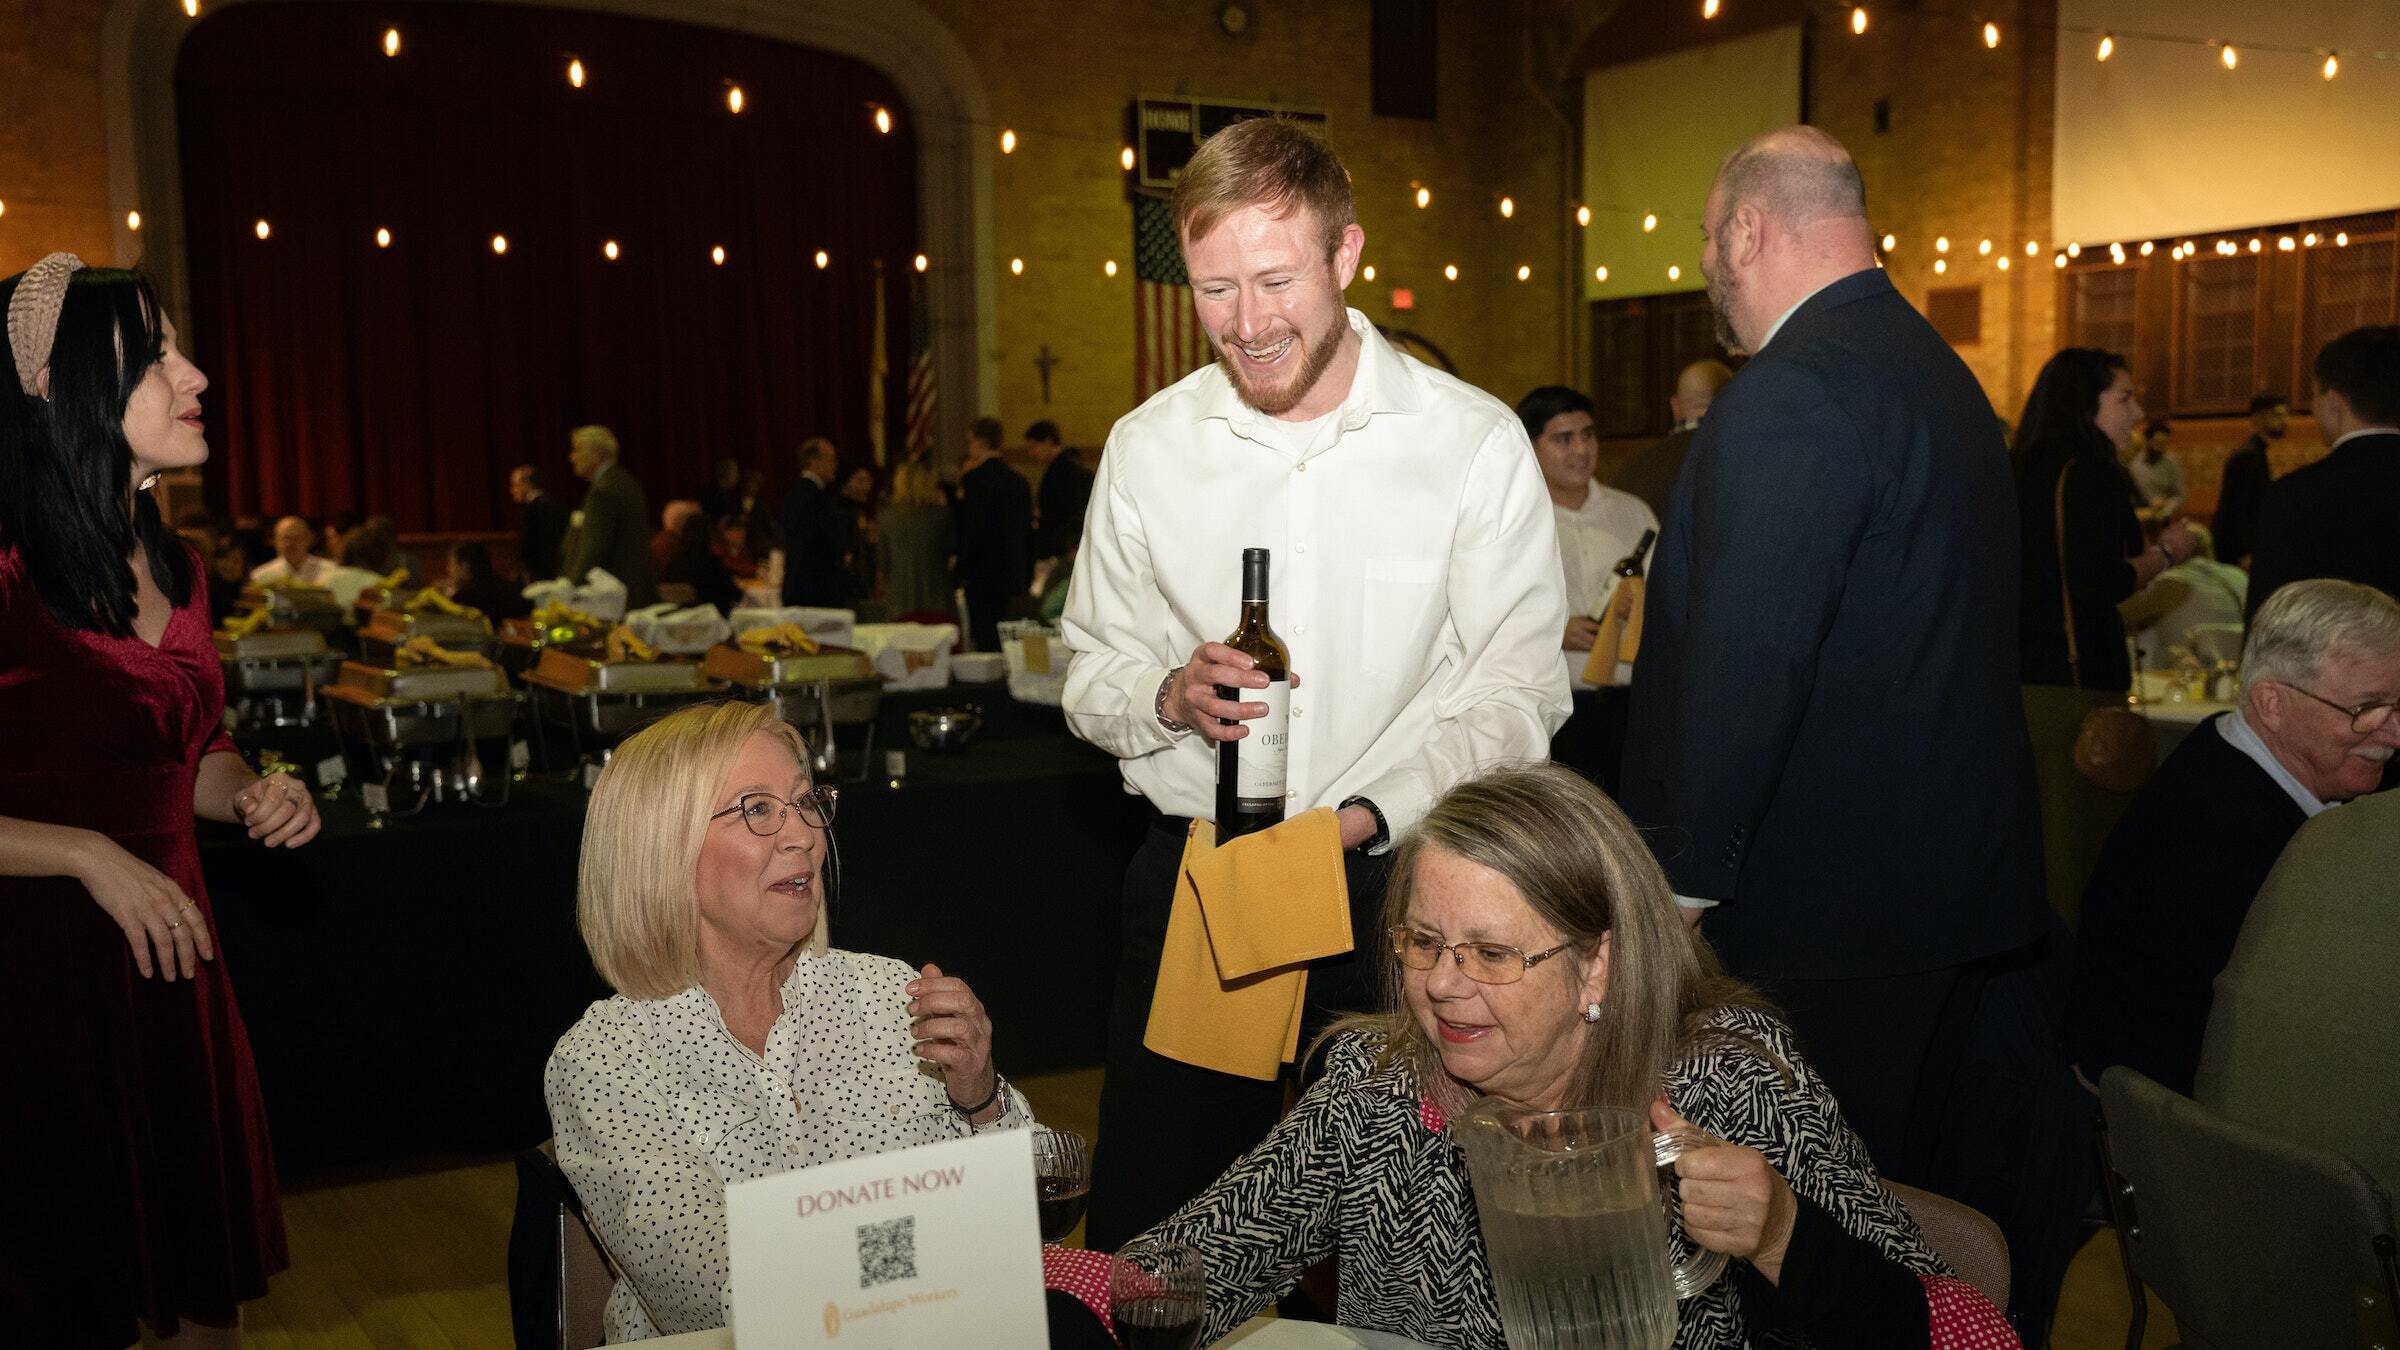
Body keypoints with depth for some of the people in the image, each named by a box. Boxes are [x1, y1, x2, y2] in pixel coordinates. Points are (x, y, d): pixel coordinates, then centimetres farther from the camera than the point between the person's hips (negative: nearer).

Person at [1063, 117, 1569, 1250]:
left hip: (1399, 878, -2)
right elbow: (1091, 676, 10)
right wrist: (1170, 696, -12)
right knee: (1140, 1246, 7)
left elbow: (1519, 689, -5)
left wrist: (1363, 817, -18)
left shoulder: (1474, 442, -4)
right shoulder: (1145, 448, 5)